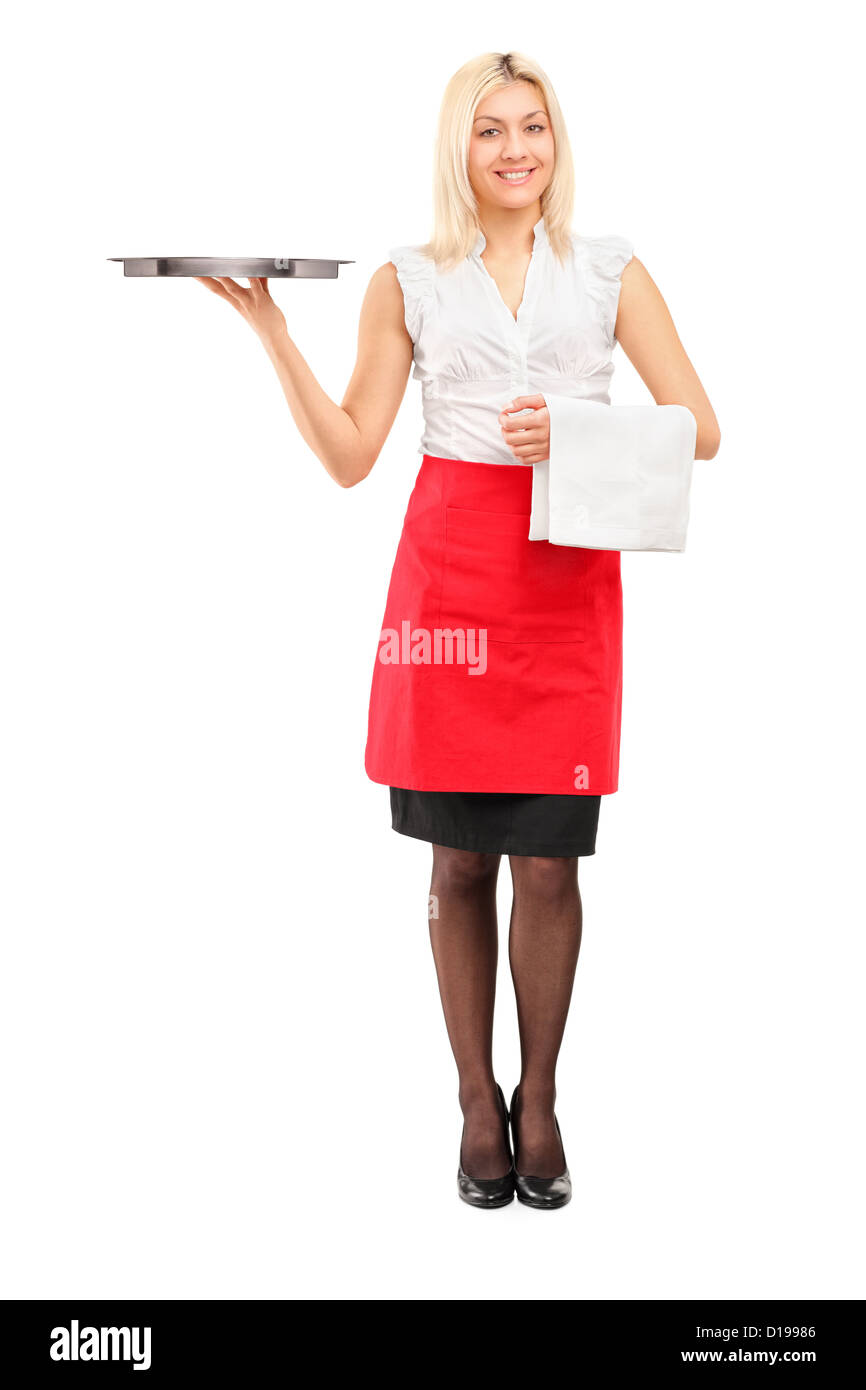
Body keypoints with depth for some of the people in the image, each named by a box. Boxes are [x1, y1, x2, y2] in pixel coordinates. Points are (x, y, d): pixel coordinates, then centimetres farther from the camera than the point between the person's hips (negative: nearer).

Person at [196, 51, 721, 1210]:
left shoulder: (612, 270, 11)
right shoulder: (409, 280, 10)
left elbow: (699, 428, 6)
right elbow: (350, 456, 4)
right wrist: (269, 328, -3)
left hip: (570, 577, 0)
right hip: (450, 569, 0)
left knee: (549, 858, 1)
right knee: (461, 857, 5)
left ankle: (539, 1098, 21)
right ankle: (478, 1103, 21)